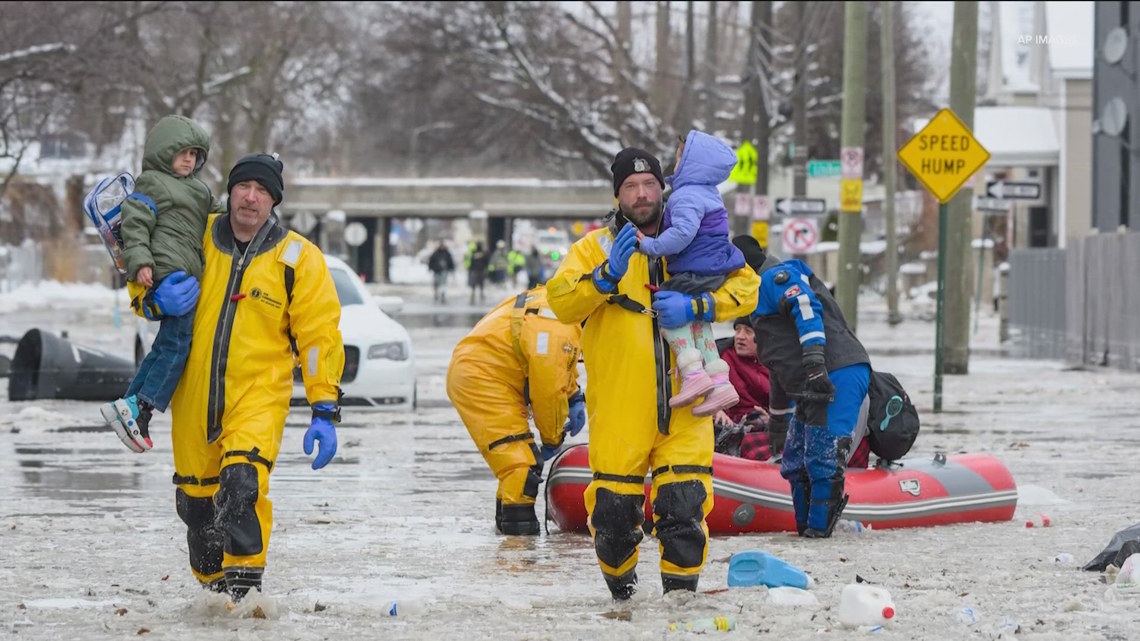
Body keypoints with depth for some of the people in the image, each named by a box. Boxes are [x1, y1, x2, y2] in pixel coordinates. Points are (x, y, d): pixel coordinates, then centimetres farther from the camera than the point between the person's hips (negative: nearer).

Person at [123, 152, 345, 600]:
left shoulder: (297, 258, -2)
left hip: (258, 395, -4)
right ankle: (213, 585, 32)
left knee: (242, 483, -26)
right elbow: (142, 290, 14)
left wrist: (325, 411, -8)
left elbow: (319, 335, -2)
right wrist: (154, 301, -11)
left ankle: (244, 588, -25)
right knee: (195, 501, 11)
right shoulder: (197, 239, 3)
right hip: (194, 396, 4)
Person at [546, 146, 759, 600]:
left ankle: (681, 592, 7)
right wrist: (607, 276, -24)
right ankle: (620, 588, 24)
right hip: (619, 406, -1)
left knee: (685, 501, -7)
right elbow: (561, 302, -7)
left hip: (683, 407, 1)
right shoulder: (595, 247, 7)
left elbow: (746, 286, 5)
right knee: (614, 509, -1)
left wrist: (697, 307, -11)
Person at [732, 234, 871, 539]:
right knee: (795, 462, 12)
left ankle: (820, 525, -13)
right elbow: (781, 367, 40)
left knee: (823, 455, -13)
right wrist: (777, 420, 44)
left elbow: (807, 308, -17)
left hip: (839, 374, -11)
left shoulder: (777, 276, 3)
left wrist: (814, 358, -27)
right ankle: (806, 526, 15)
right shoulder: (762, 295, 34)